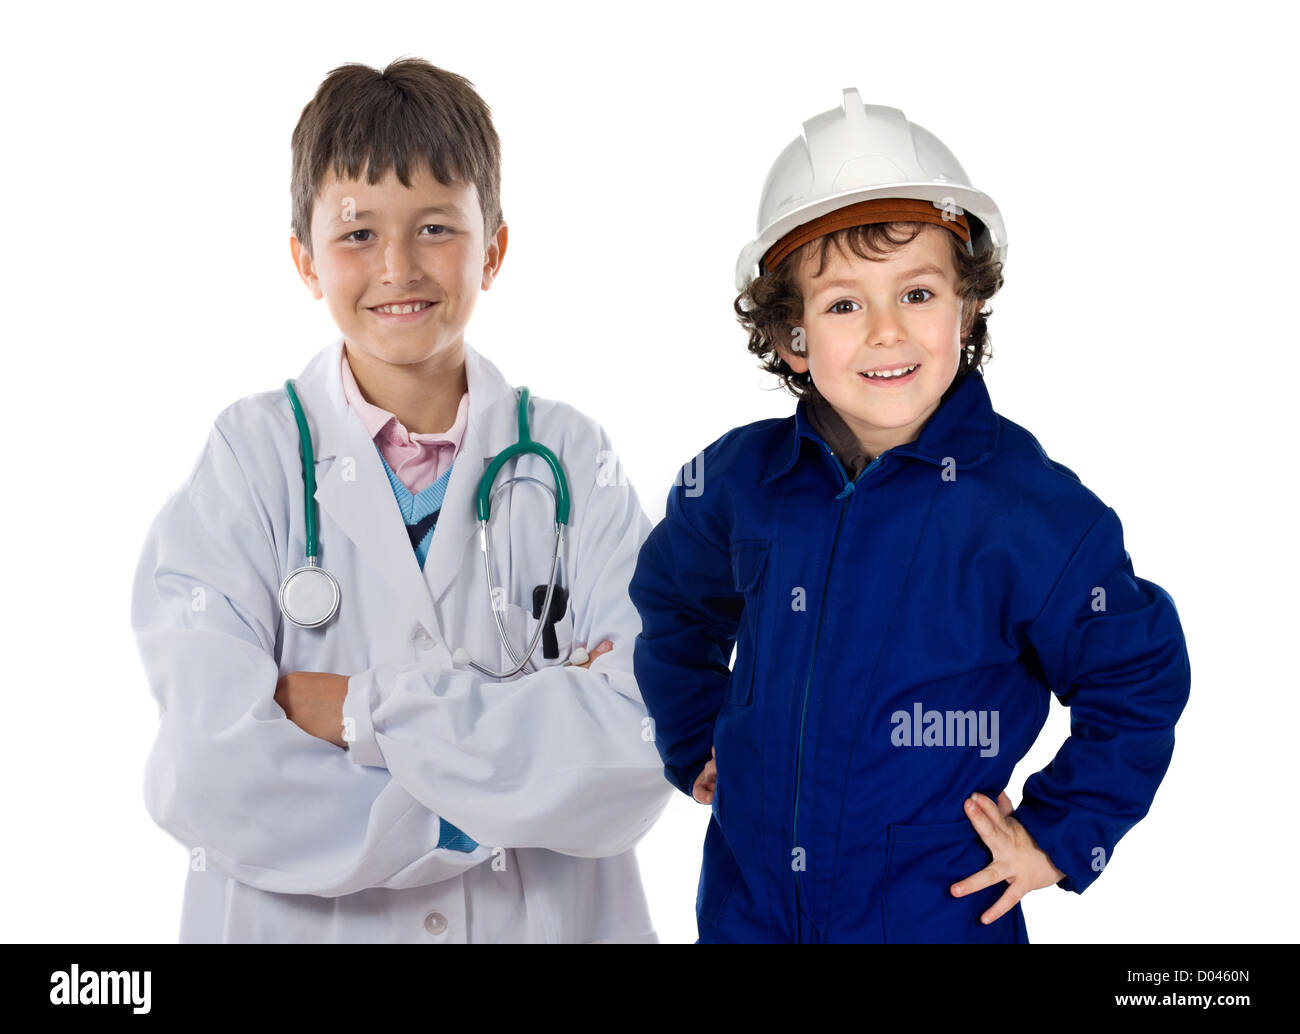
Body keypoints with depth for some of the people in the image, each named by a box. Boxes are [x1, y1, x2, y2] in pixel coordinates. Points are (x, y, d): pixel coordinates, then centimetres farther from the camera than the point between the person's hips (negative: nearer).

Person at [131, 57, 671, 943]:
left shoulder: (570, 457, -6)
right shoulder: (254, 455, -9)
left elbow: (643, 753, -17)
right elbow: (210, 778, -20)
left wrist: (370, 710, -19)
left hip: (555, 919, 1)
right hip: (299, 921, -1)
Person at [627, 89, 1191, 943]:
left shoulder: (1034, 512, -16)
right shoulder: (740, 479, -5)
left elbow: (1139, 683, -2)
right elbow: (674, 599, 17)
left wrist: (1058, 834, -3)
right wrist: (693, 742, 13)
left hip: (946, 912, -3)